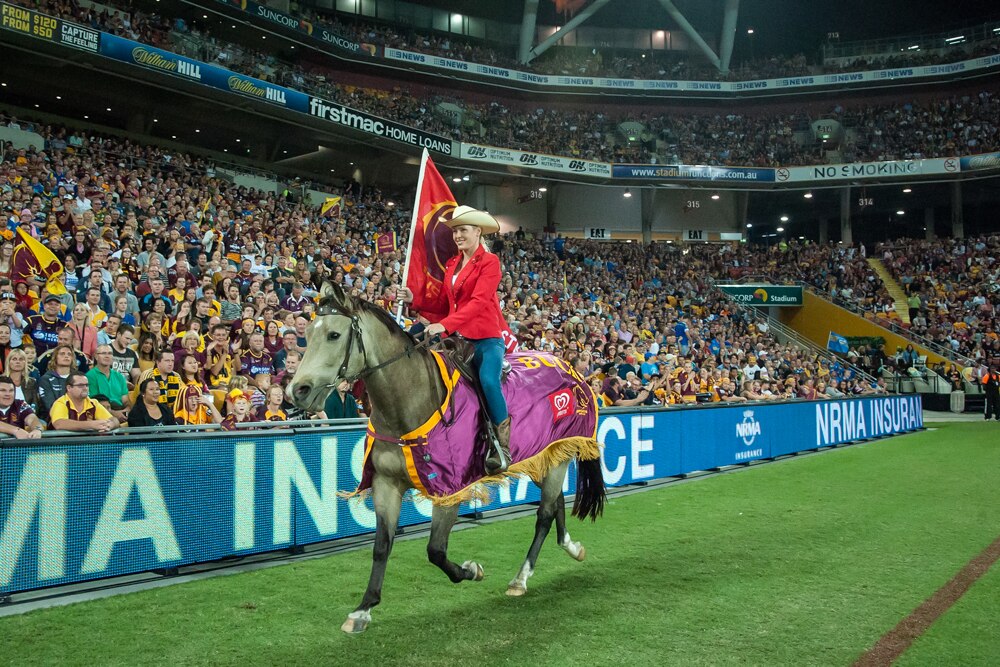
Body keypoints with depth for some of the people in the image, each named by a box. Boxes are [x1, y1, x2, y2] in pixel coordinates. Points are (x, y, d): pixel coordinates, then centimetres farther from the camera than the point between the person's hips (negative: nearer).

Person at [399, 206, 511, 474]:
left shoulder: (489, 261, -4)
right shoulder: (452, 265, 17)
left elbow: (478, 301, -18)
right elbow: (443, 304, 16)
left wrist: (445, 325, -29)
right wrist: (415, 300, -2)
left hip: (486, 337, -7)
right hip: (458, 339, 7)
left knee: (488, 381, -31)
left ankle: (502, 449, -18)